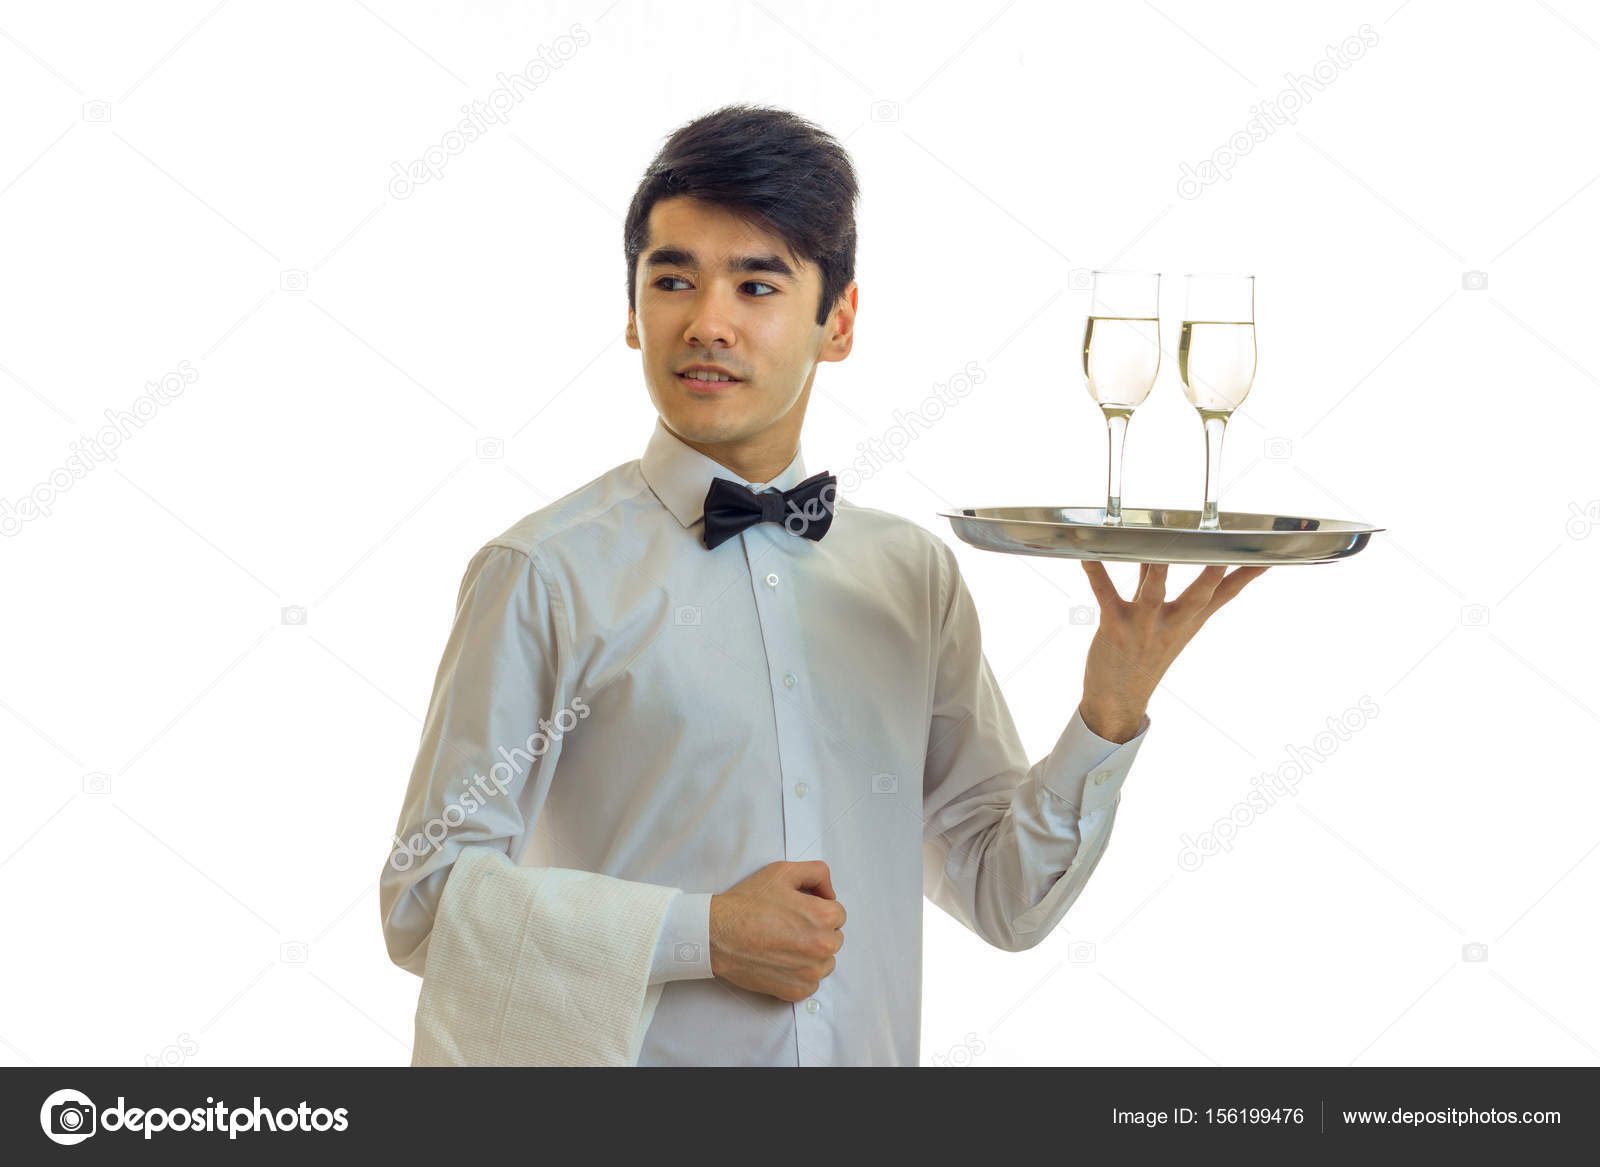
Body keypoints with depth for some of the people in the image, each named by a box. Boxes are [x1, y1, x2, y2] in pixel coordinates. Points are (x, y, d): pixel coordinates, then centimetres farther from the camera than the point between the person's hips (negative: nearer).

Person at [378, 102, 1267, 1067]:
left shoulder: (918, 573, 4)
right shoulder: (547, 575, -8)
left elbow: (1008, 901, 8)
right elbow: (427, 892, -9)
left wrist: (1108, 721, -6)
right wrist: (701, 935, -14)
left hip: (873, 1052, 4)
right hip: (634, 1054, -4)